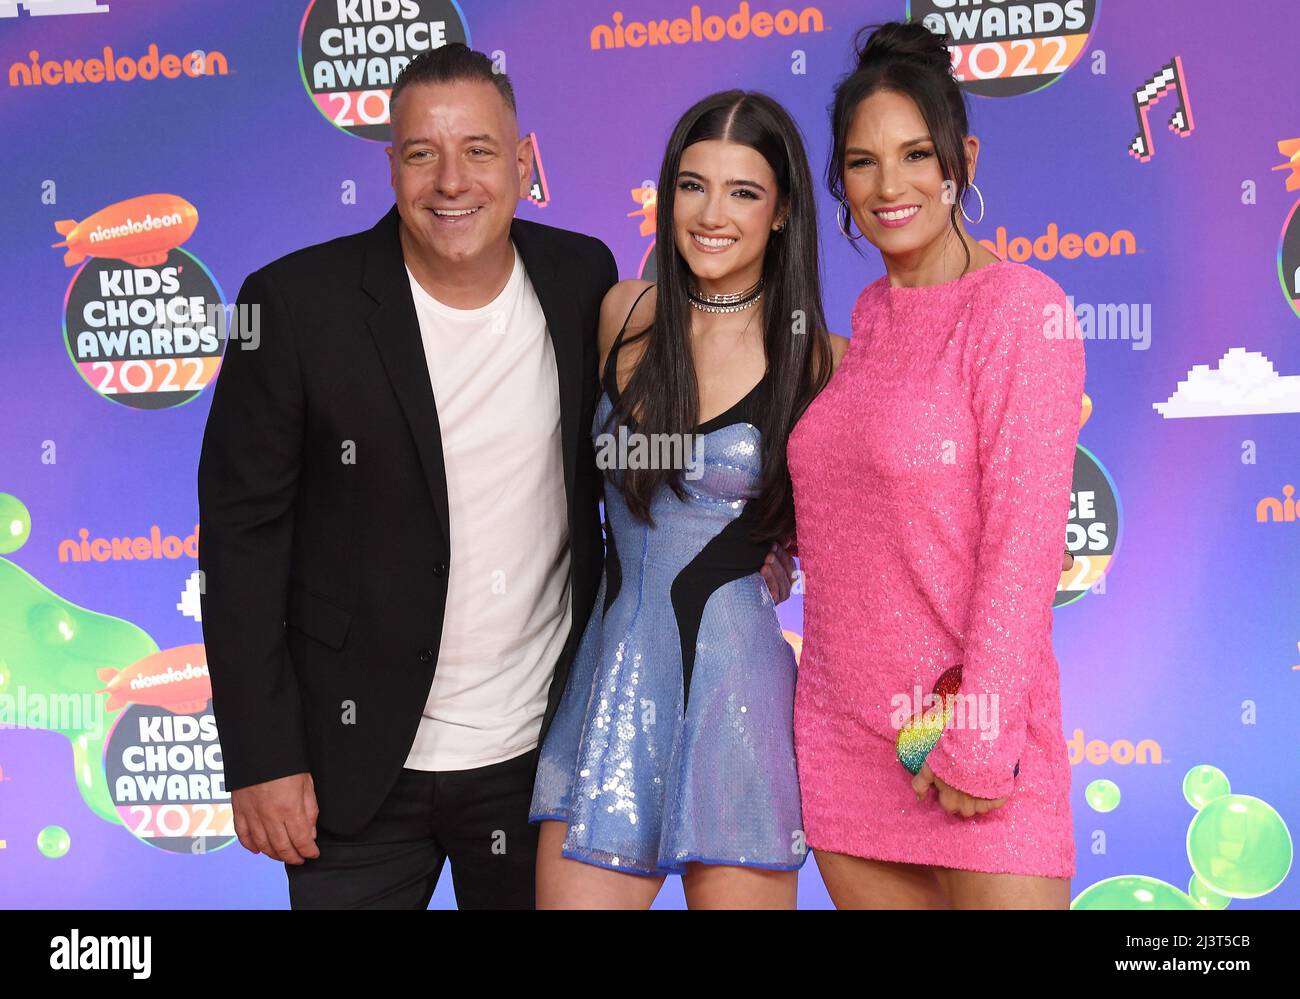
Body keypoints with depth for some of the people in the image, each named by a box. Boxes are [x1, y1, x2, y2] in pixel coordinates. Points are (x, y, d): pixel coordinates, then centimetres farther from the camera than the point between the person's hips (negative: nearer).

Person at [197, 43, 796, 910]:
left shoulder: (582, 278, -2)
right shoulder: (297, 303, -12)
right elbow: (244, 535, -9)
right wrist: (261, 759, -11)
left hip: (541, 750, 3)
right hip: (361, 764, -2)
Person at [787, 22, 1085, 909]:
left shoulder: (1020, 306, -10)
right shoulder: (869, 315, 11)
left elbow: (1023, 542, -14)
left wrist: (980, 743, -15)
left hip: (970, 722, -6)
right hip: (844, 732, 6)